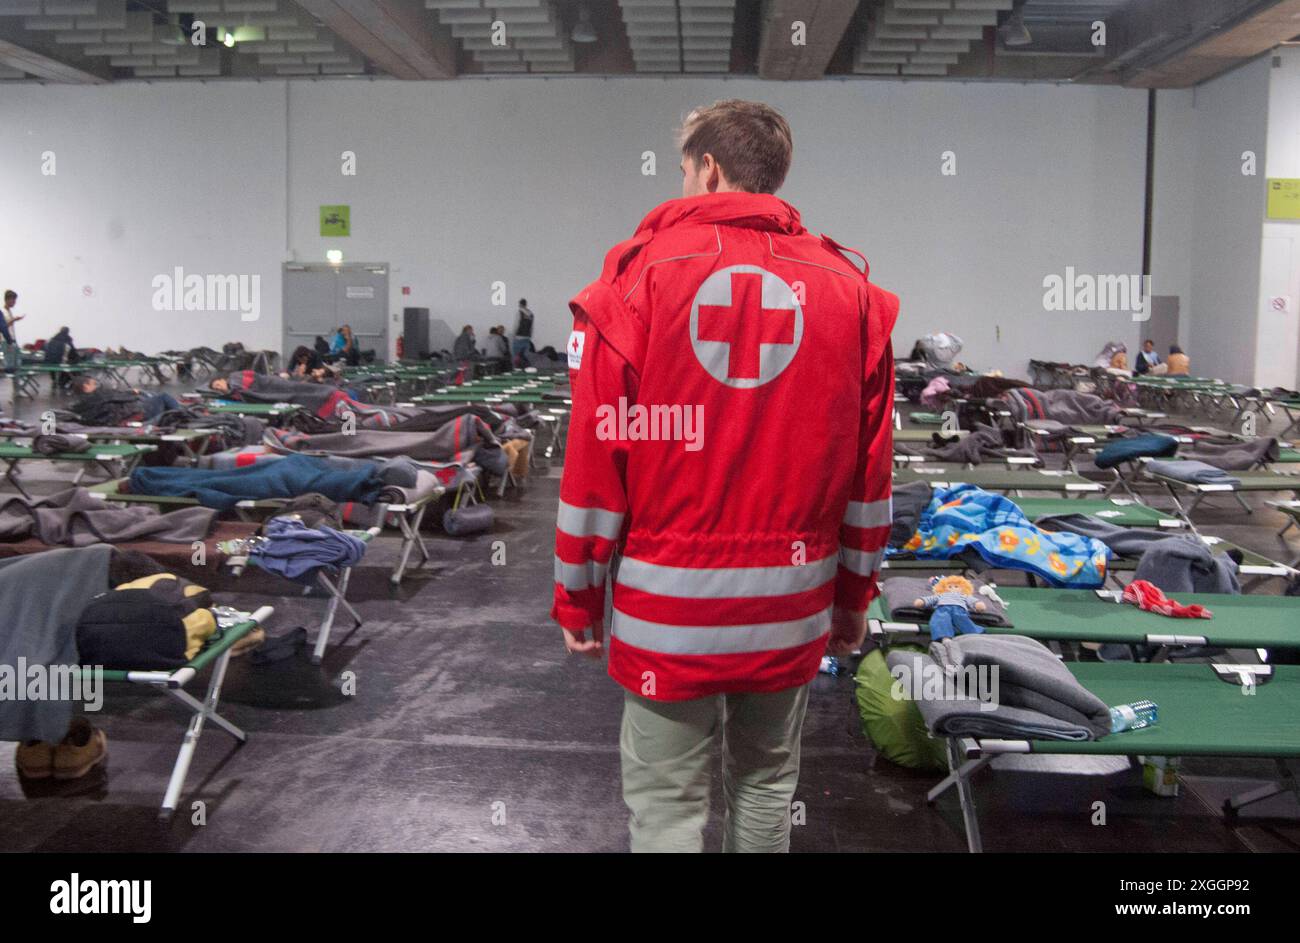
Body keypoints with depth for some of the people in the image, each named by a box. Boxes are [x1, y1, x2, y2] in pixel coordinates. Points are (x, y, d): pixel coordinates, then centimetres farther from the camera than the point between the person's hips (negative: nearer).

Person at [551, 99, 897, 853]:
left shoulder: (641, 275, -6)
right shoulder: (849, 291, 2)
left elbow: (595, 460, -7)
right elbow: (869, 470, 4)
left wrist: (578, 602, 3)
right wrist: (855, 598, 15)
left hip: (670, 608, -3)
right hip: (791, 609, 3)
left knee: (666, 803, 9)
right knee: (767, 783, 20)